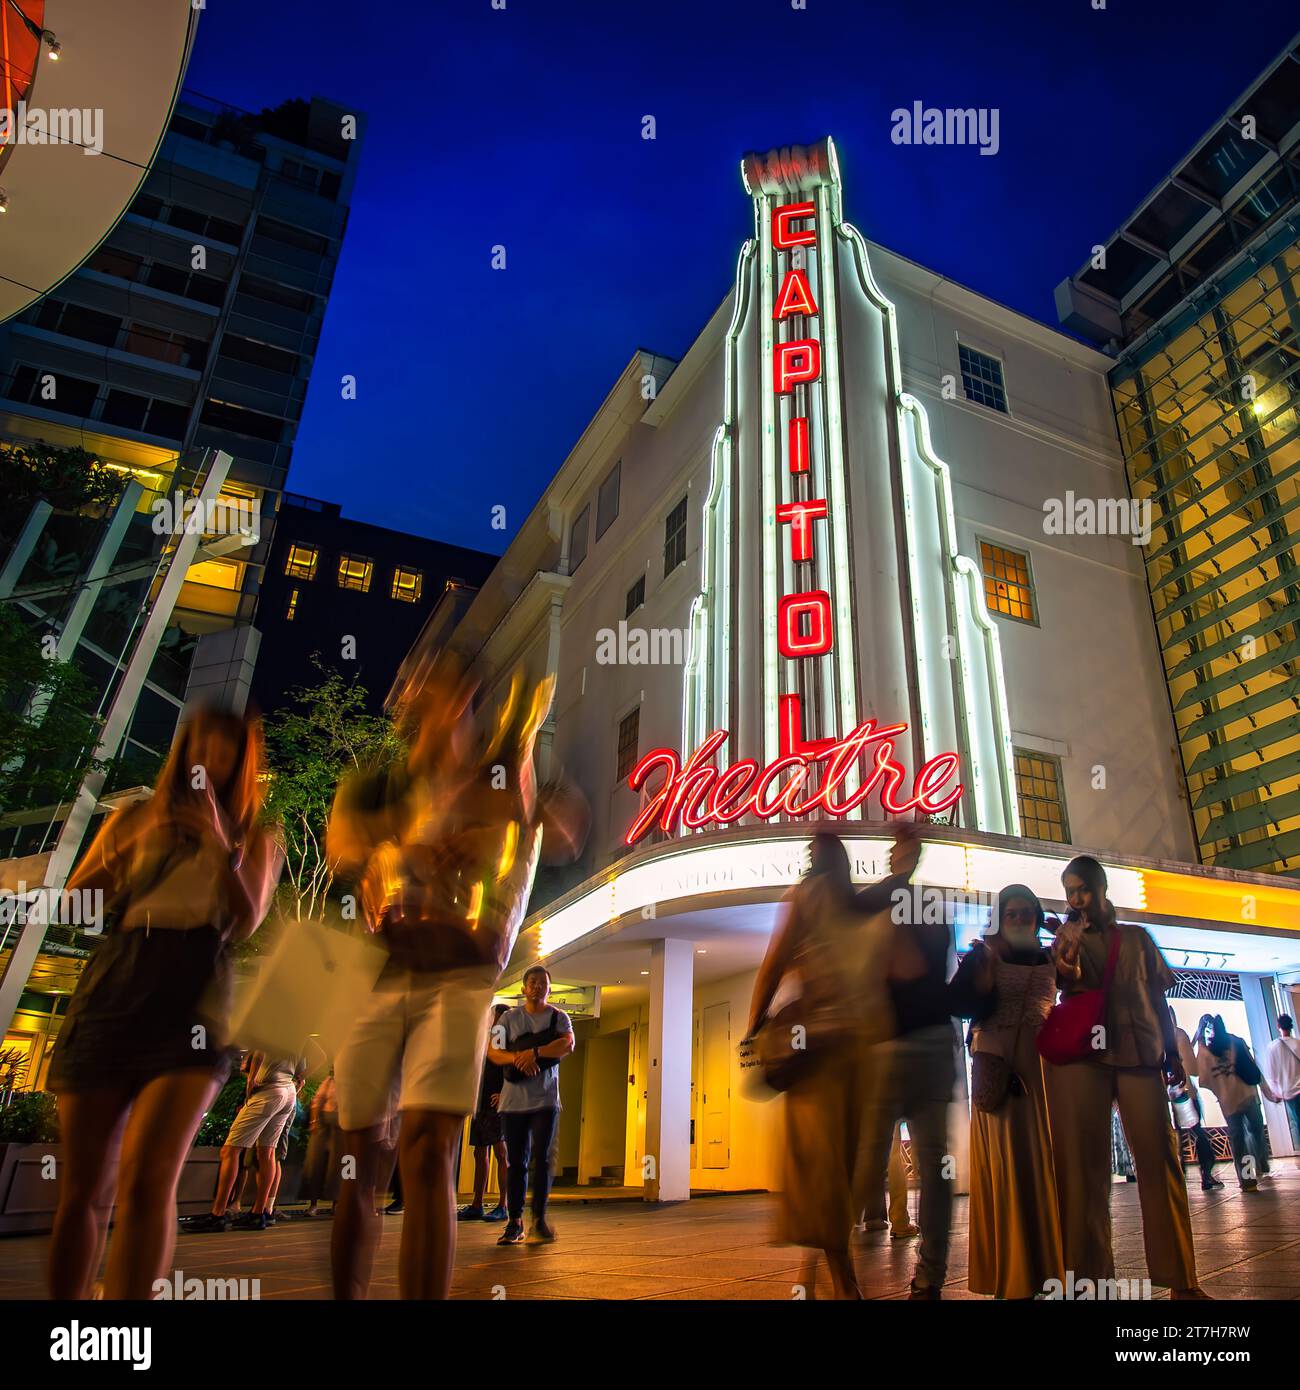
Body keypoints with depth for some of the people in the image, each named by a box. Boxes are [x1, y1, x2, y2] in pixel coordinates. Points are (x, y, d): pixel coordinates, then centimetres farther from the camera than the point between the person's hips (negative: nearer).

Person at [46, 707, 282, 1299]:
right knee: (81, 1190, 5)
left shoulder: (254, 839, 11)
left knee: (146, 1179, -17)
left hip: (193, 1006, -2)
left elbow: (245, 924, -1)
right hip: (108, 999, 2)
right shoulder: (135, 818, 14)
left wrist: (220, 844, -12)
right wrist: (129, 846, -6)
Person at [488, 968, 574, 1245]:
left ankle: (539, 1219, -2)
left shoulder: (558, 1017, 6)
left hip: (545, 1100, -1)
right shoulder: (509, 1018, 10)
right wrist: (517, 1058, -20)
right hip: (513, 1100, 1)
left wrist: (534, 1051, -21)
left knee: (541, 1157, -7)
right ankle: (514, 1222, 12)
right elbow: (493, 1052, 0)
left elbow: (567, 1045, -11)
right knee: (515, 1162, 4)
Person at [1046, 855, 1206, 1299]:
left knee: (1160, 1158, -6)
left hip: (1140, 1051, 1)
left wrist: (1172, 1052, 11)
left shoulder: (1137, 938, 18)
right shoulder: (1067, 939, 14)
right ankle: (1090, 1273, 0)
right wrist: (1068, 956, -24)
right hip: (1082, 1054, -1)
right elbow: (1068, 983, -3)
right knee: (1085, 1162, -4)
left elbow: (1158, 997, 19)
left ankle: (1180, 1279, -1)